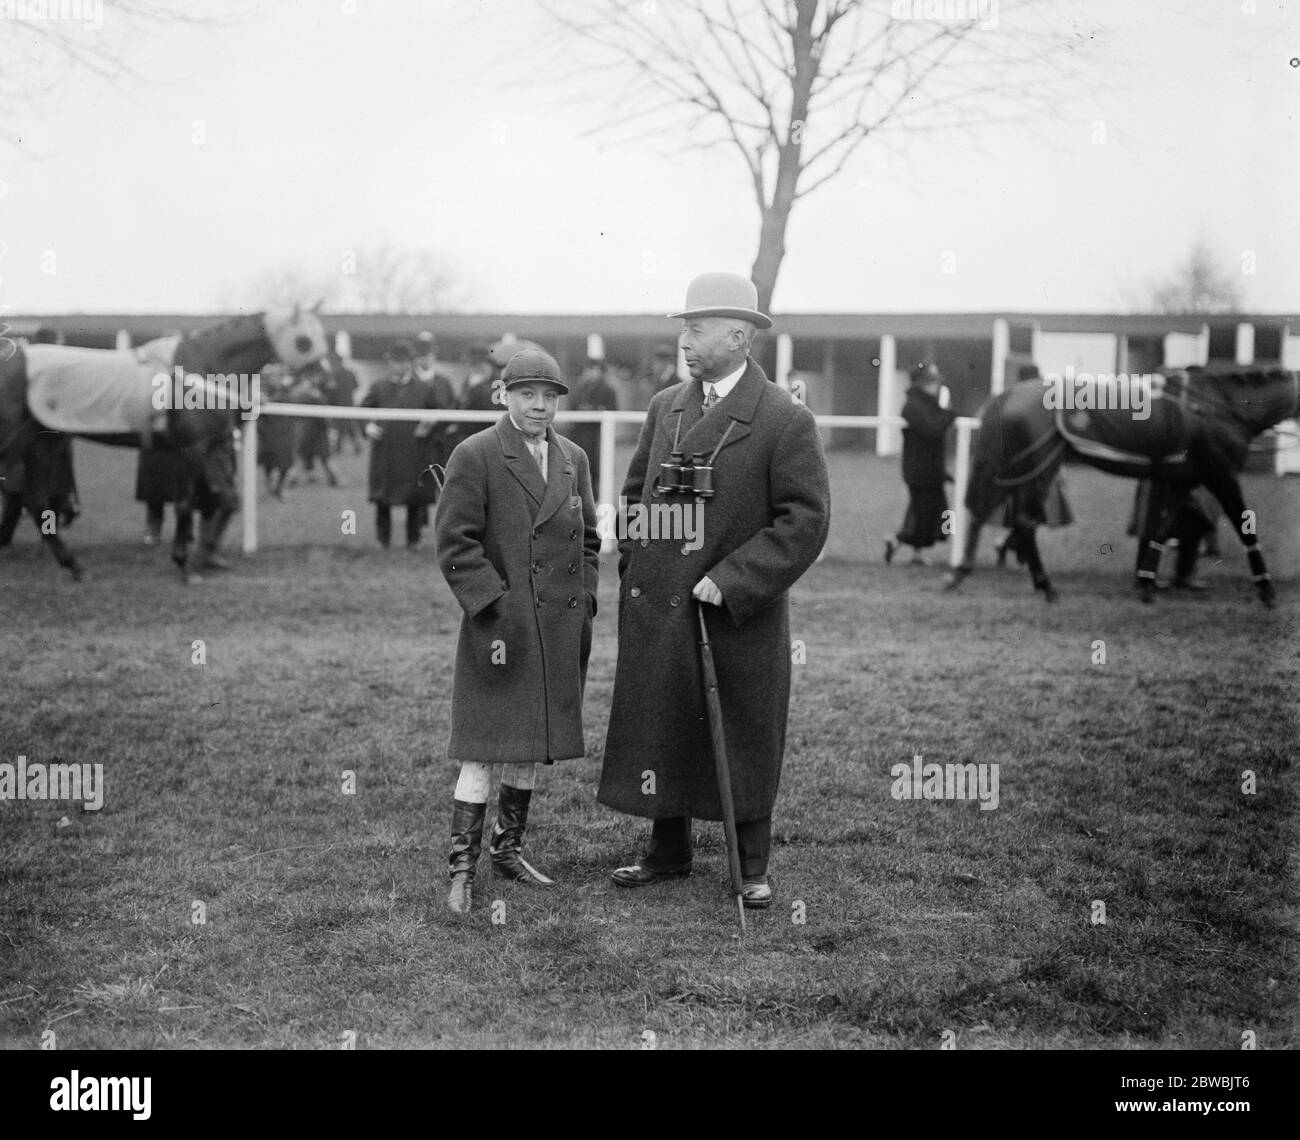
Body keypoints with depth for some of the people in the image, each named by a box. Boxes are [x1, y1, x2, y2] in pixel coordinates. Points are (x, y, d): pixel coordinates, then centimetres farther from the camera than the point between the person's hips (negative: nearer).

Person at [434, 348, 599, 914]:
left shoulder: (573, 458, 12)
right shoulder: (475, 456, -6)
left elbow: (588, 540, 19)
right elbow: (455, 543, -10)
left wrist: (582, 605, 8)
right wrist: (497, 607, -15)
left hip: (560, 633, 6)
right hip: (499, 630, -6)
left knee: (532, 747, 14)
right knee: (483, 751, -5)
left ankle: (508, 851, 28)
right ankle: (462, 870, 1)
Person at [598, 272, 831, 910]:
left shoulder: (785, 421, -10)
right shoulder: (664, 408, 8)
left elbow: (805, 521, -14)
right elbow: (635, 494, 19)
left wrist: (729, 581, -18)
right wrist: (635, 566, 7)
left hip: (739, 616, -5)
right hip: (656, 613, 5)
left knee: (745, 740, 6)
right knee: (658, 732, 11)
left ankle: (752, 867, 20)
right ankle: (669, 852, 27)